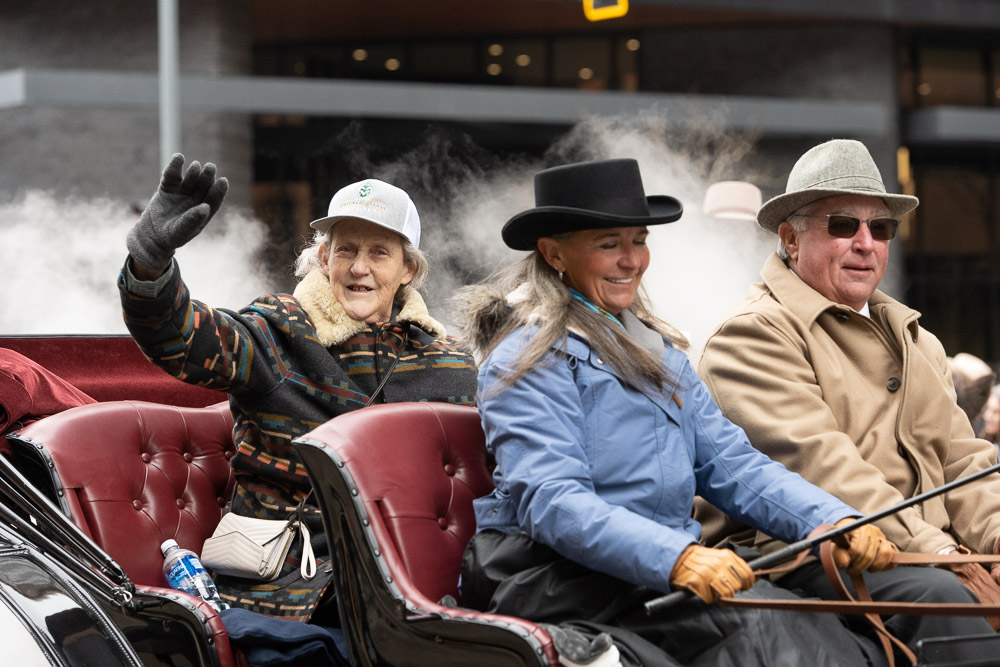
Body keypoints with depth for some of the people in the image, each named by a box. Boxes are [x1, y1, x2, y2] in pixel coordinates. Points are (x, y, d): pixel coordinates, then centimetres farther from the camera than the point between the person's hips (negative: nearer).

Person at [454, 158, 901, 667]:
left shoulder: (657, 351, 23)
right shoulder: (532, 358, -3)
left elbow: (732, 464, 16)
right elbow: (550, 502, -16)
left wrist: (833, 520, -3)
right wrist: (679, 558, -30)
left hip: (666, 570, 7)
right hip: (554, 576, -7)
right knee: (757, 622, -30)